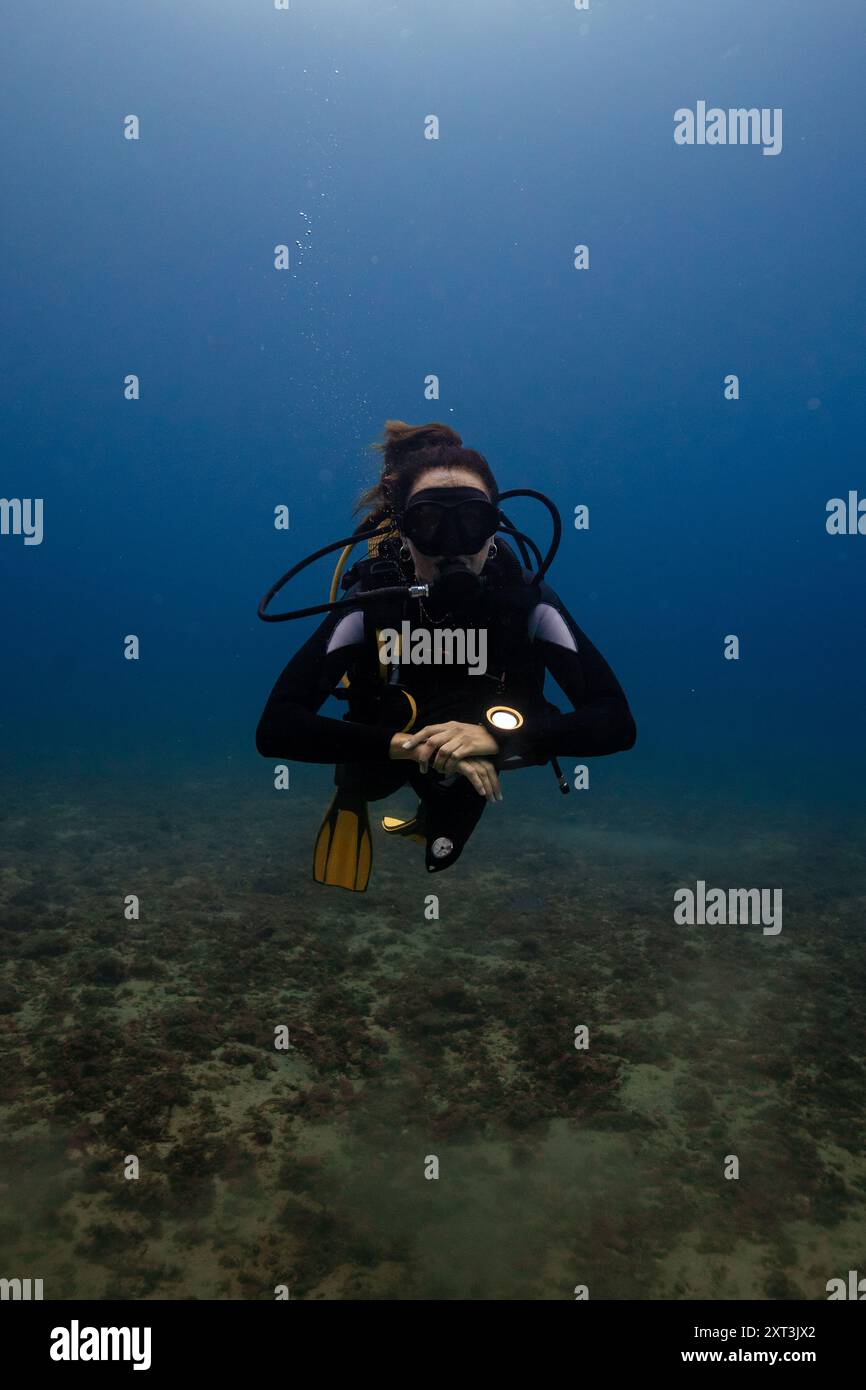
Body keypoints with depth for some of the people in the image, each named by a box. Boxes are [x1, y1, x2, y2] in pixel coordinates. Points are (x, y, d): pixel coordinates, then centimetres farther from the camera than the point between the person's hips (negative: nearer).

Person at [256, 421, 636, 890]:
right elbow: (275, 727, -35)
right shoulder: (371, 602, -28)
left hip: (493, 775, 1)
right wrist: (405, 744, -46)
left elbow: (616, 721, -31)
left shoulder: (528, 600, -26)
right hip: (387, 762, 0)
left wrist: (497, 737, -46)